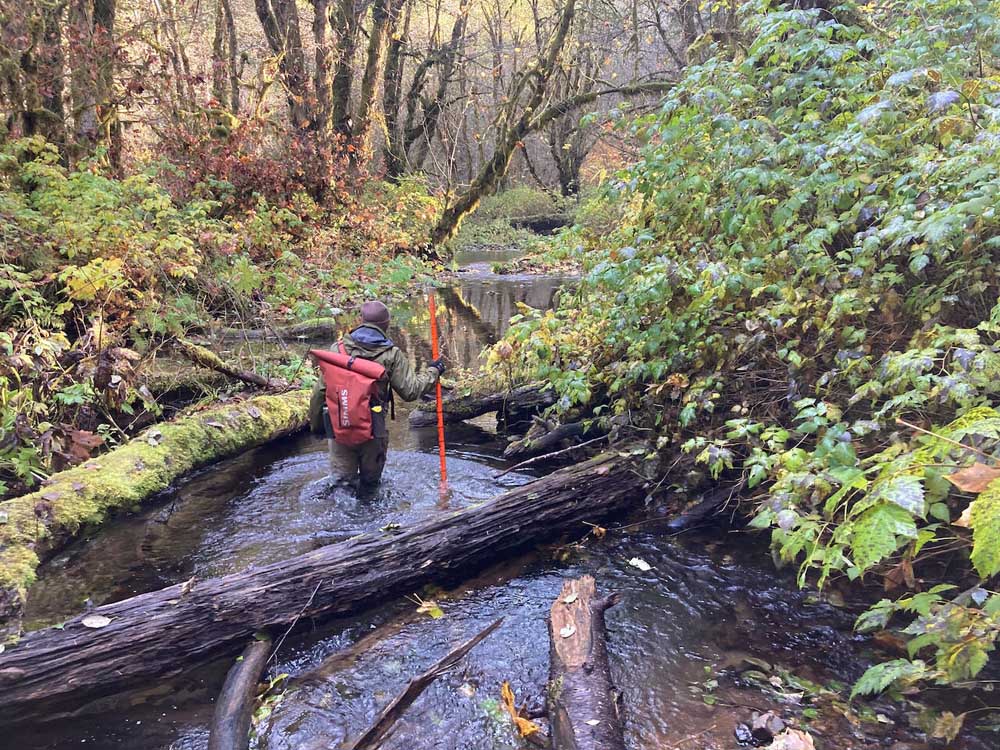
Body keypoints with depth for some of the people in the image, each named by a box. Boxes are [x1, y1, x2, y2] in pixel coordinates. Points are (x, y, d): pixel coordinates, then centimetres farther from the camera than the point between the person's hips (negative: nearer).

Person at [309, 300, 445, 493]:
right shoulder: (391, 354, -5)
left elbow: (320, 390, 2)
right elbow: (411, 391, -3)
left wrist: (316, 424, 14)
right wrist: (432, 372, 13)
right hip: (372, 430, -2)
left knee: (341, 479, 13)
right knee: (370, 481, 17)